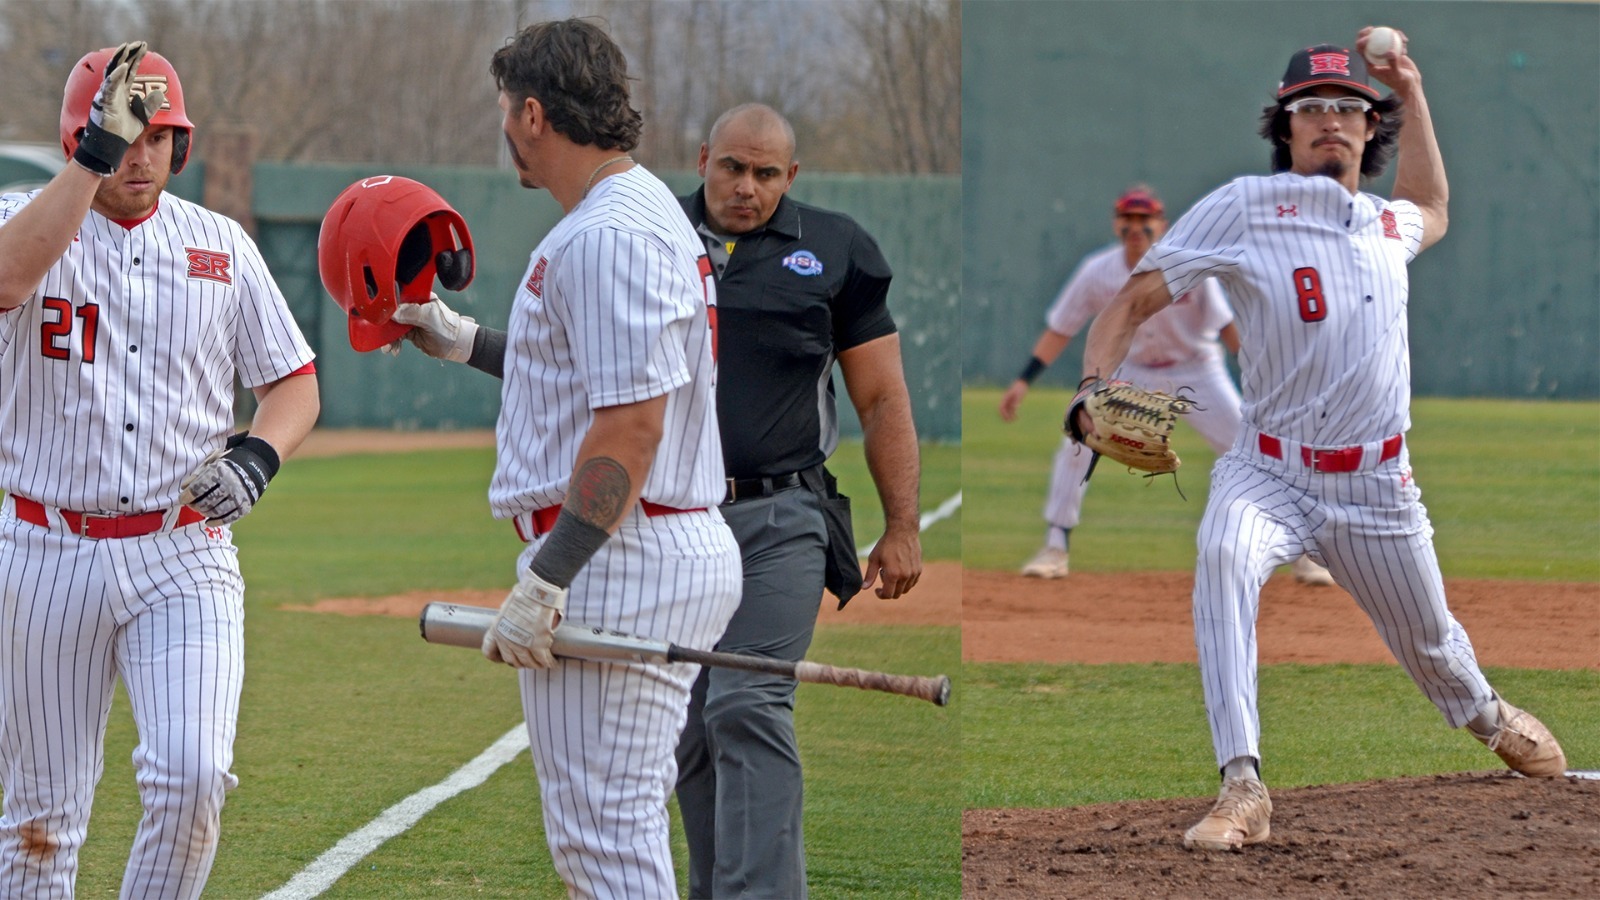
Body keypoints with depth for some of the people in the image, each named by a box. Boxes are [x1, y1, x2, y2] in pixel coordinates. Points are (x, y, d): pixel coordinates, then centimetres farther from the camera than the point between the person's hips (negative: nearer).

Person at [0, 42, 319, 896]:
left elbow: (293, 381, 11)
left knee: (191, 777, -16)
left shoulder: (219, 245, 6)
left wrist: (256, 456, -9)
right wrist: (95, 157, -28)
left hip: (184, 558, 1)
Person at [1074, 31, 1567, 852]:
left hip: (1377, 486, 4)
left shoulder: (1386, 225, 6)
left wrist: (1412, 93, 23)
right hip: (1269, 473, -4)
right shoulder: (1245, 208, -10)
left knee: (1430, 645, 19)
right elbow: (1135, 300, -12)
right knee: (1224, 555, -37)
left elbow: (1431, 211, 33)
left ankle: (1487, 715, 58)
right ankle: (1242, 791, -39)